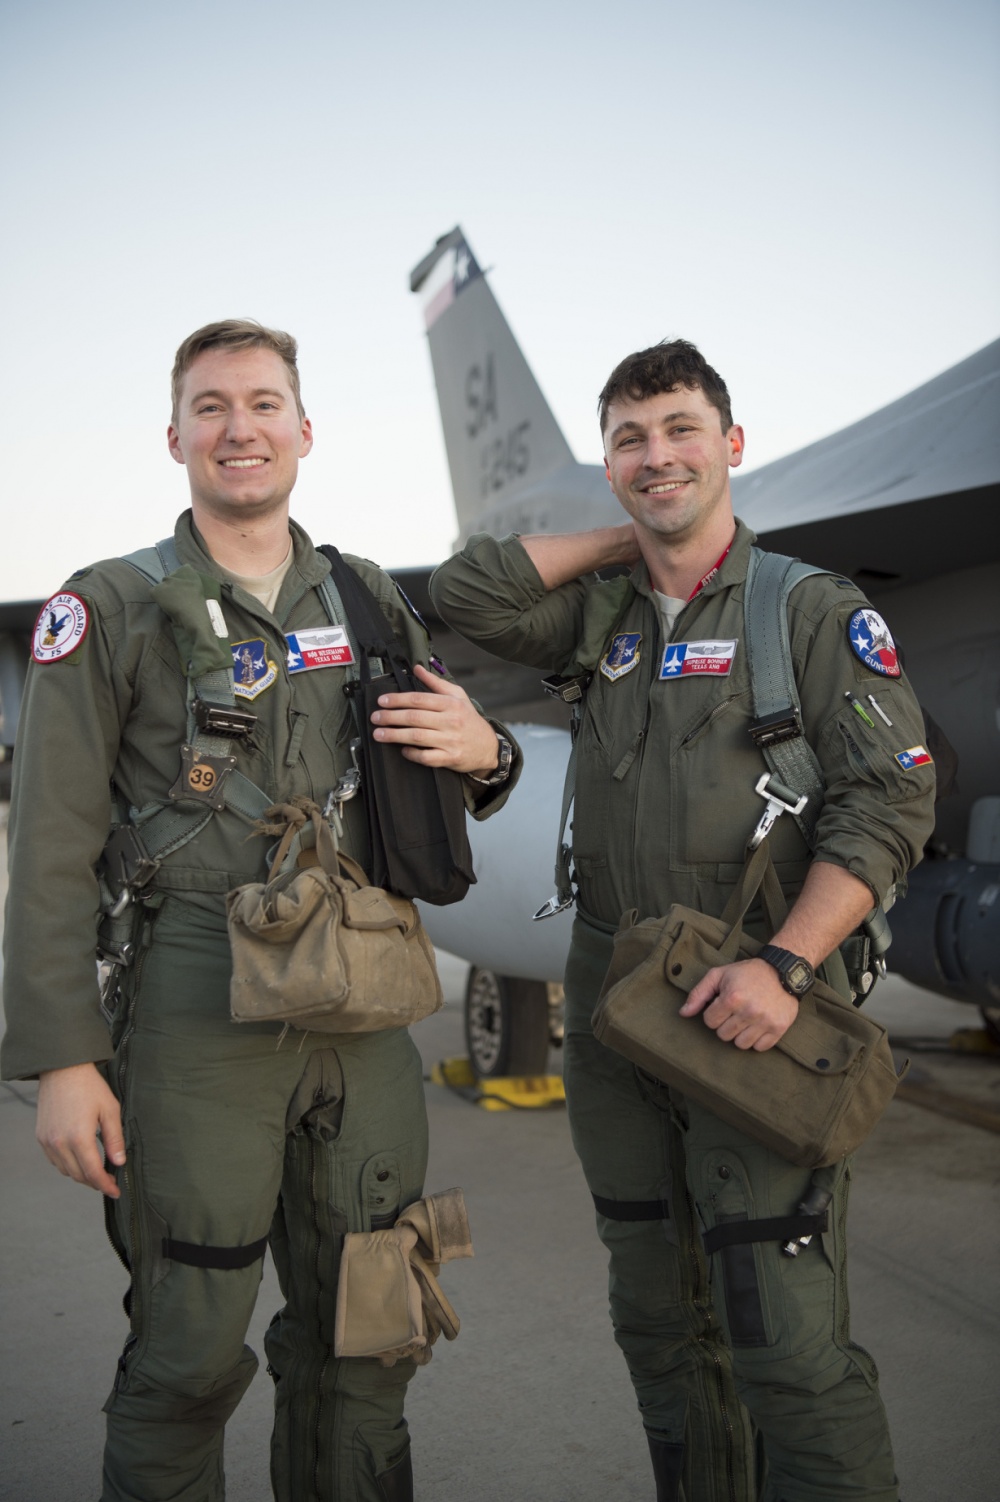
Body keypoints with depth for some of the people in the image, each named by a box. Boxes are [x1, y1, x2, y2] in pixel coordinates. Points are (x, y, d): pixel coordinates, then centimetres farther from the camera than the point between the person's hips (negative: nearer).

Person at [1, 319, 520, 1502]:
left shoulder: (372, 603, 12)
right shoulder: (110, 608, 0)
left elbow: (439, 804, 21)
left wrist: (483, 756, -3)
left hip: (364, 1016, 4)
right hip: (197, 1017, -4)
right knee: (187, 1358, 4)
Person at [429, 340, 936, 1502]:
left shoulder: (814, 610, -2)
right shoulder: (602, 618, 12)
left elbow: (889, 800, -10)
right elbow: (466, 594, -2)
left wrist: (785, 964, -21)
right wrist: (630, 536, 5)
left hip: (755, 1013, -5)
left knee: (784, 1339, -9)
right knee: (659, 1320, 14)